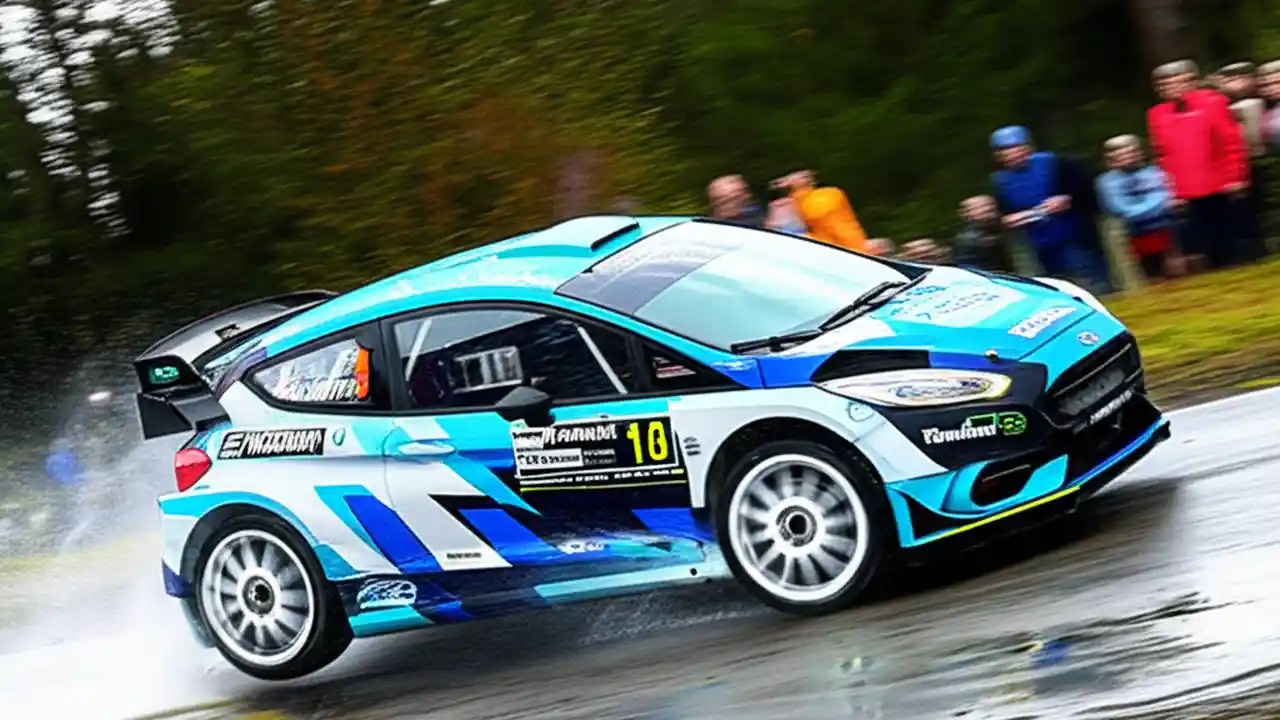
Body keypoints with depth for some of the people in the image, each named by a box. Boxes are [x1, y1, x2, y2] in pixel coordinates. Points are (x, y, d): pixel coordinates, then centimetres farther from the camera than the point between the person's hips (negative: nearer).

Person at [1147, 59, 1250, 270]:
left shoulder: (1212, 103, -3)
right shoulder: (1158, 115, 7)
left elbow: (1232, 142, -4)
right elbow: (1162, 155, 11)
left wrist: (1235, 177, -8)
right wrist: (1173, 189, 7)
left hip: (1221, 189, -3)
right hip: (1190, 195, 3)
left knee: (1231, 241, 6)